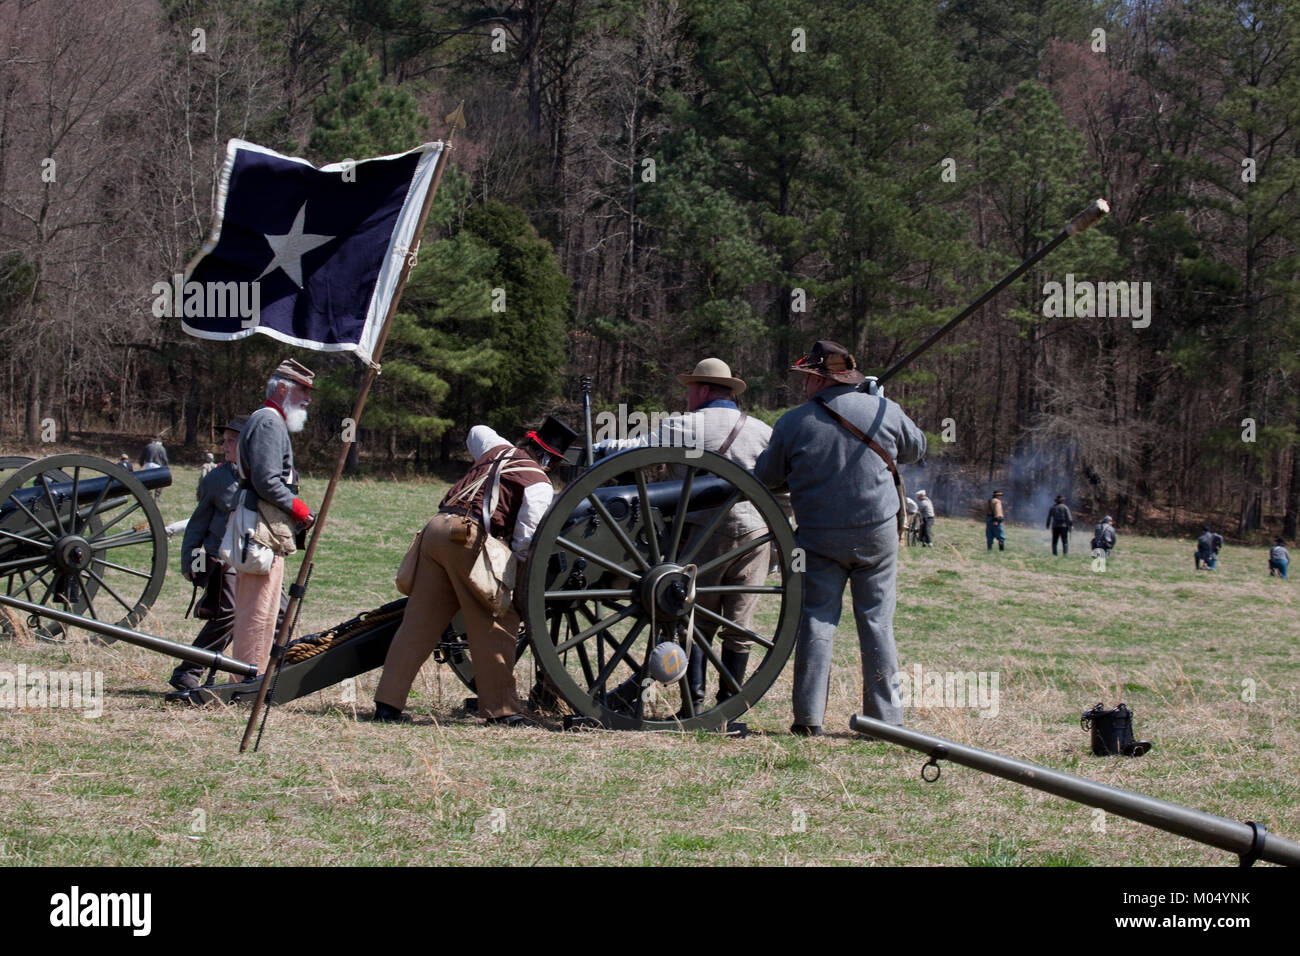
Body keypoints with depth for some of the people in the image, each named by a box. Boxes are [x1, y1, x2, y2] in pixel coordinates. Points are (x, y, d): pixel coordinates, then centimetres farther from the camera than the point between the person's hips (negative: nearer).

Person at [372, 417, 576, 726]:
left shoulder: (499, 450, 24)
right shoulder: (539, 484, 2)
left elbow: (476, 433, 49)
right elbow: (526, 540, -5)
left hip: (436, 528, 8)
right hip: (470, 539, -8)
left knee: (419, 622, 8)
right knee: (494, 625, -1)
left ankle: (388, 703, 7)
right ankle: (500, 709, -2)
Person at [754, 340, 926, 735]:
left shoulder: (792, 423, -6)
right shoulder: (884, 411, -2)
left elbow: (765, 477, 6)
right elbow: (916, 448, 17)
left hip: (819, 539, -1)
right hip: (878, 535, 1)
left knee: (816, 621, 3)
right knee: (877, 622, 5)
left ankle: (808, 717, -1)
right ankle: (884, 716, 5)